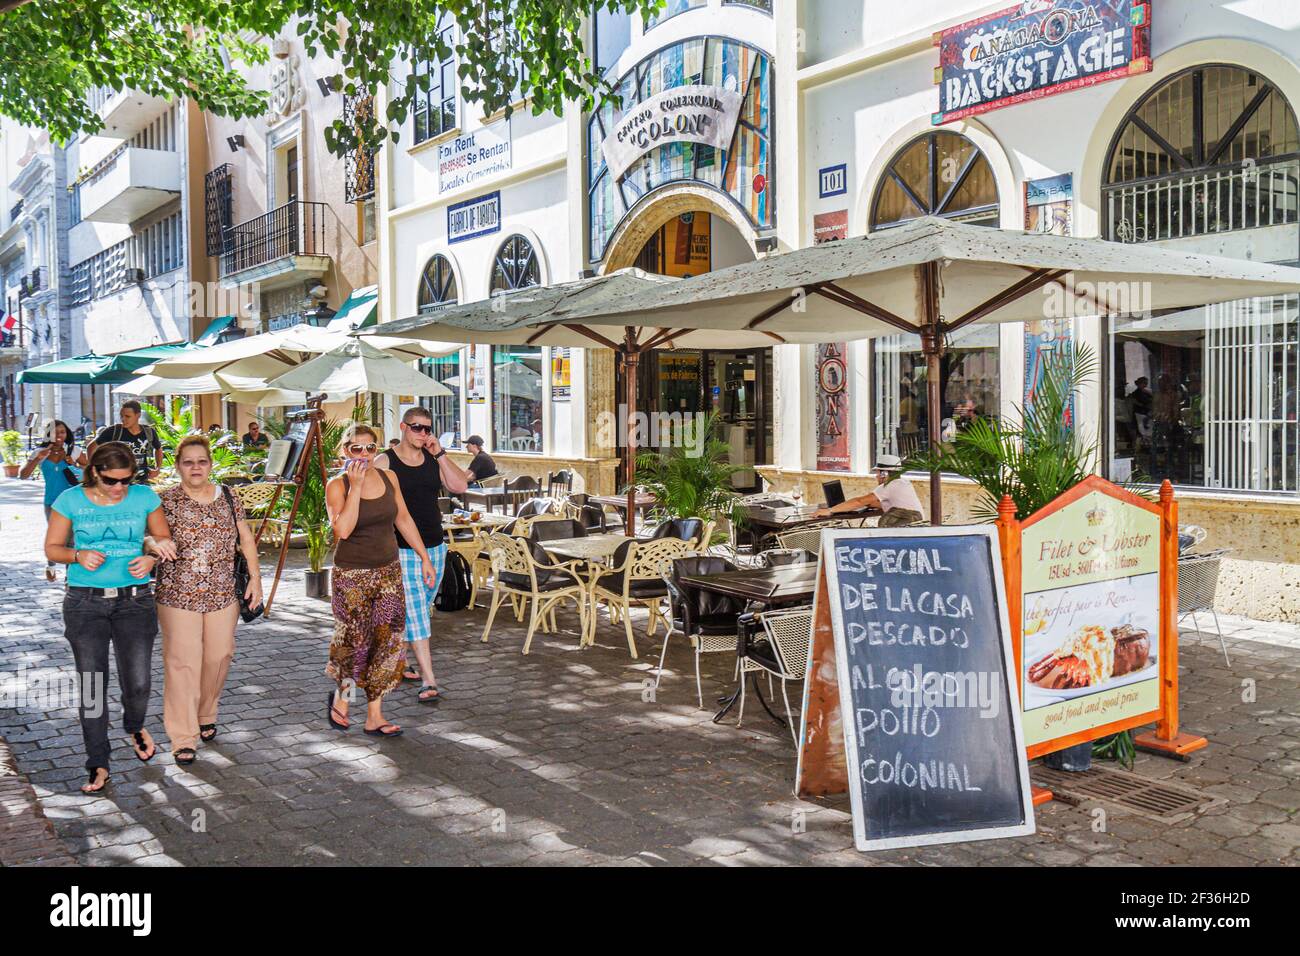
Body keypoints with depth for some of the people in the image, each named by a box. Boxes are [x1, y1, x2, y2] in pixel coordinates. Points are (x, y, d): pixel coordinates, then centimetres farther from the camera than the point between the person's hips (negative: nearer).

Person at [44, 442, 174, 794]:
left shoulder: (144, 497, 0)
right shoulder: (71, 500, -2)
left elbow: (164, 539, 12)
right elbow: (52, 547, 6)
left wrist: (151, 559, -9)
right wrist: (78, 556, -14)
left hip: (135, 601, 0)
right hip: (85, 603, 0)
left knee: (137, 683, -3)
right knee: (92, 685, 2)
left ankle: (135, 728, 32)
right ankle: (97, 764, 17)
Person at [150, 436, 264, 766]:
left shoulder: (227, 497, 7)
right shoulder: (166, 501, -2)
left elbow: (245, 538, 13)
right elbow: (152, 540, -11)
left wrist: (255, 577, 7)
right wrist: (155, 548, -35)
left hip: (223, 593, 3)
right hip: (178, 594, -3)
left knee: (218, 656, 11)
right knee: (183, 663, -4)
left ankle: (205, 715, 36)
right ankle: (183, 738, 5)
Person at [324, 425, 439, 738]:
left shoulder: (388, 477, 4)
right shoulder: (338, 485, -9)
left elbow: (403, 519, 13)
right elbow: (342, 529, -23)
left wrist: (424, 557, 12)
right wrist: (355, 486, -23)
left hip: (389, 571, 4)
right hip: (352, 574, -4)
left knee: (386, 641, 3)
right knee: (355, 641, 3)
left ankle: (374, 716, 12)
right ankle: (341, 697, 32)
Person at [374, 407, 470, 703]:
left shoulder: (434, 460, 9)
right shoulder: (384, 462, -6)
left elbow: (460, 486, -3)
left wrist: (440, 453, -8)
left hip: (435, 547, 6)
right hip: (403, 551, -6)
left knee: (420, 612, 15)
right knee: (415, 615, -8)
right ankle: (428, 681, -10)